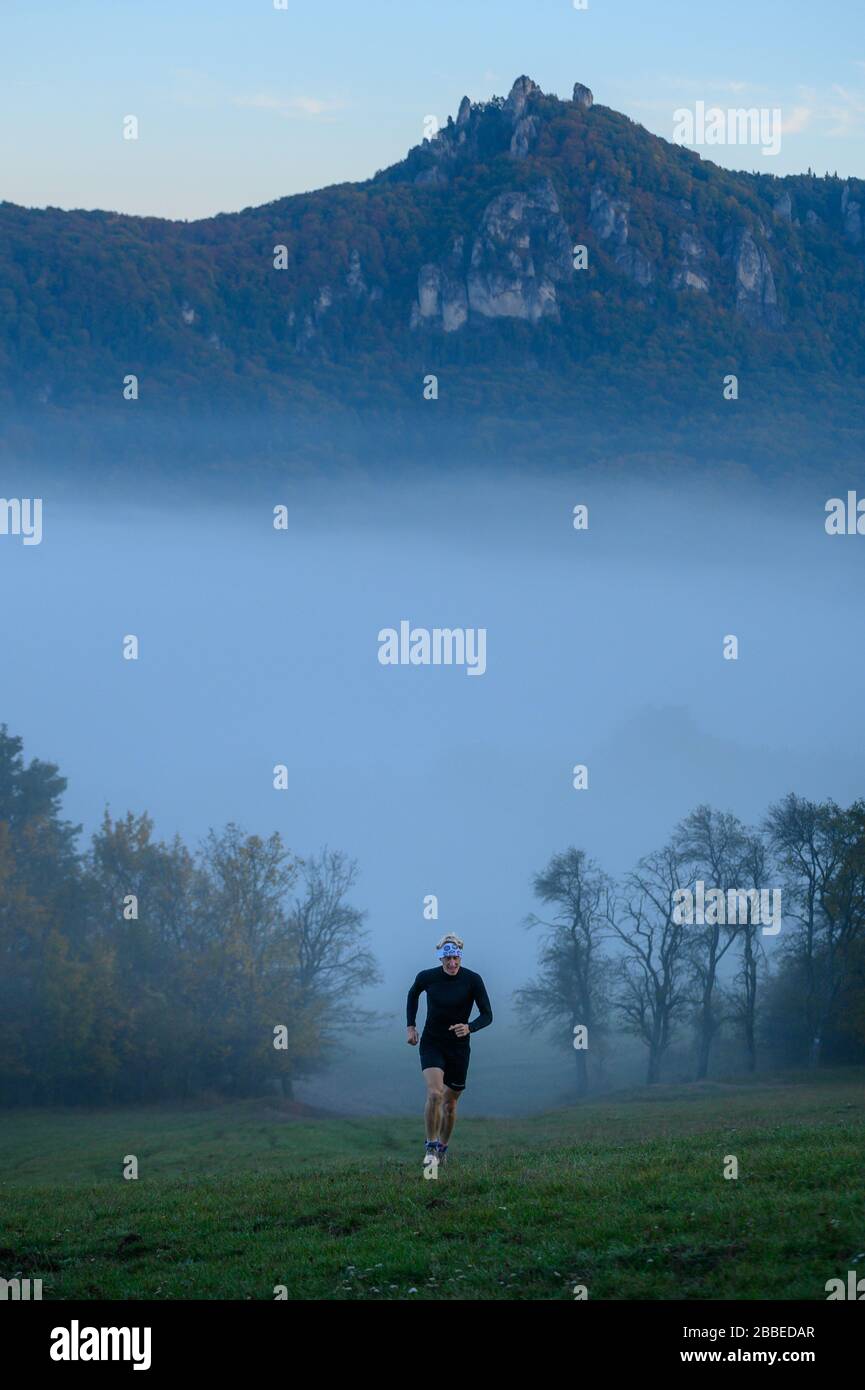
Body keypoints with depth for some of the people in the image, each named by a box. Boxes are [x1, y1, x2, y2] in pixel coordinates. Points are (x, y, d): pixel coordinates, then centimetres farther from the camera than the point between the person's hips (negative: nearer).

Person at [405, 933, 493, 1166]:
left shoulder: (472, 980, -12)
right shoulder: (427, 977, -9)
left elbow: (487, 1015, -10)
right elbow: (413, 995, 14)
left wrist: (469, 1028, -29)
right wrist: (410, 1026, 6)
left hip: (458, 1046, 1)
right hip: (432, 1044, -1)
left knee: (450, 1104, 10)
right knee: (434, 1094, -23)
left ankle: (443, 1148, 31)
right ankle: (431, 1145, -9)